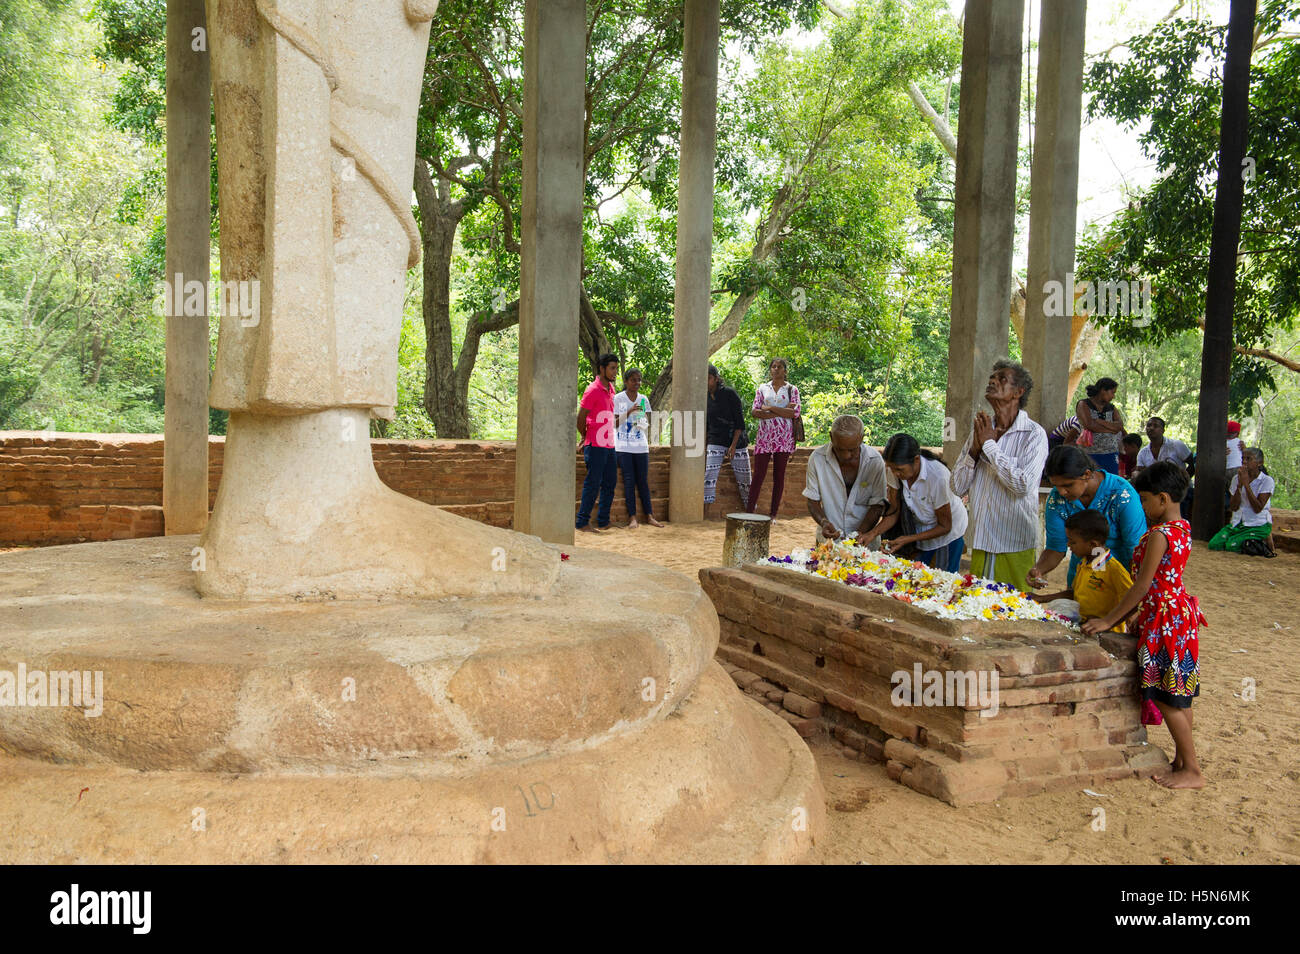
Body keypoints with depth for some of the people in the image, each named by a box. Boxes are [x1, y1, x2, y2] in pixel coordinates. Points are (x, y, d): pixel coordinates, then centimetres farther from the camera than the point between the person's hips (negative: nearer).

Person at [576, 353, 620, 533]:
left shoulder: (610, 389, 14)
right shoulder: (593, 390, -11)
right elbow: (580, 419, -10)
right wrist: (586, 437, 6)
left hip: (610, 445, 8)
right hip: (596, 446, -8)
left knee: (610, 484, 10)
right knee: (593, 485, -6)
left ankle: (603, 522, 18)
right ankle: (582, 523, 2)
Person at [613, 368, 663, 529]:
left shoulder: (644, 399, 10)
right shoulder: (618, 399, -1)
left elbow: (646, 424, 14)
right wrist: (629, 413, -16)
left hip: (641, 446, 3)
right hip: (623, 447, -3)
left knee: (643, 480, 4)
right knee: (629, 481, -4)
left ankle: (649, 515, 7)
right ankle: (632, 517, -3)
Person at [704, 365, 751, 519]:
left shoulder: (729, 394, -9)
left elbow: (740, 422, -10)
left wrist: (733, 446, -16)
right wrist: (704, 446, 9)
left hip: (737, 441, -3)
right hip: (716, 442, 3)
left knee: (743, 478, 3)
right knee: (709, 475, -13)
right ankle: (705, 512, -15)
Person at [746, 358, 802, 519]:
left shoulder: (792, 389, 7)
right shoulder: (762, 388, 11)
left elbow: (796, 412, -7)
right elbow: (755, 412, -1)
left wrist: (770, 408, -9)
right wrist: (782, 411, -10)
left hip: (783, 436, 0)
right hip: (764, 435, 1)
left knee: (779, 475, 2)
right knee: (758, 474, -4)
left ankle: (773, 514, 7)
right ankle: (749, 511, -1)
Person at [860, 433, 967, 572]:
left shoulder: (938, 476, -35)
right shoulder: (896, 469, -22)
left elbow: (945, 526, -23)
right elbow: (894, 511, -9)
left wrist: (906, 540, -29)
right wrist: (873, 533, -26)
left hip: (949, 530, -4)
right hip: (921, 526, 4)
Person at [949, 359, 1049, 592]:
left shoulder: (1034, 434, -7)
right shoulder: (979, 429, 9)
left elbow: (1023, 484, -21)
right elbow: (958, 487, 8)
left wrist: (989, 444, -13)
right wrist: (975, 449, -8)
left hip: (1014, 546, -5)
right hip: (980, 543, 5)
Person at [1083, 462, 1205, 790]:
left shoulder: (1158, 535, -20)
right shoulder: (1183, 529, 8)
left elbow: (1143, 585, -19)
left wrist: (1109, 620, -13)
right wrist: (1138, 616, 16)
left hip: (1163, 620, -10)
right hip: (1180, 611, 10)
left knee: (1167, 697, -1)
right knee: (1179, 694, 16)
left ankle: (1192, 771, 7)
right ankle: (1182, 760, 25)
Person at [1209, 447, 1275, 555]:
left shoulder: (1267, 481, -8)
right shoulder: (1237, 478, 5)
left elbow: (1258, 509, -17)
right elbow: (1234, 507, -3)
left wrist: (1246, 484, -19)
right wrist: (1239, 485, -15)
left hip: (1258, 525, -5)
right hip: (1238, 523, 5)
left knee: (1232, 546, -23)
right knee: (1214, 544, -15)